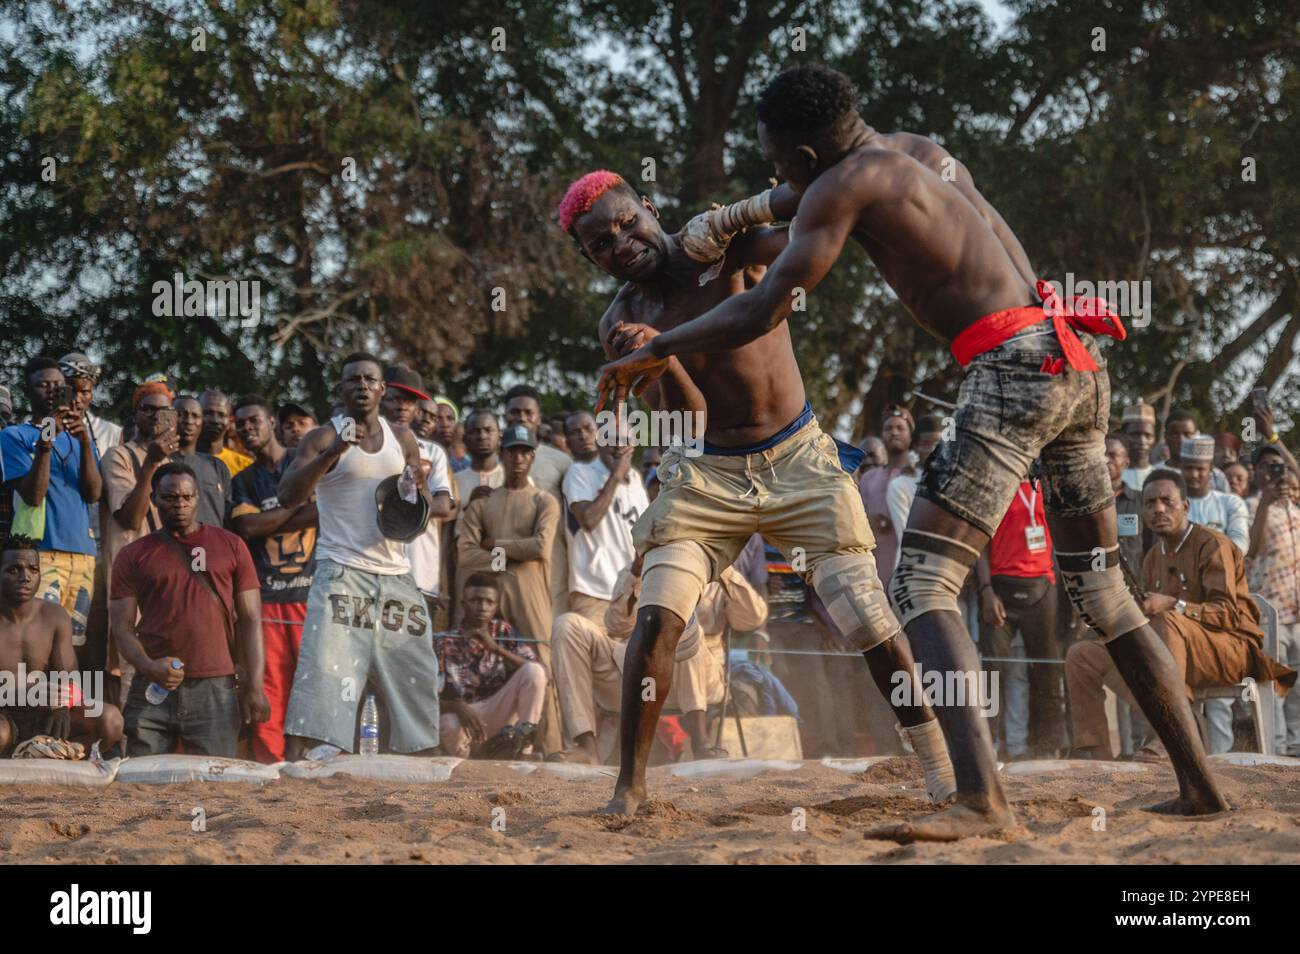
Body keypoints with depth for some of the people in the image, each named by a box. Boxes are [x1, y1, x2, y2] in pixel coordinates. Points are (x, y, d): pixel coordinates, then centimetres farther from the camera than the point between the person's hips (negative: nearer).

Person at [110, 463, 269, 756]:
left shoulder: (230, 546, 12)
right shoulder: (134, 555, 12)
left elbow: (249, 619, 9)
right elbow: (122, 626, 6)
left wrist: (254, 687, -1)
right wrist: (148, 666, -15)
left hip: (215, 690, 0)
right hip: (152, 689, 1)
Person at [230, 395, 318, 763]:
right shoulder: (244, 480, 19)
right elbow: (246, 527, 0)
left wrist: (269, 522, -4)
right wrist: (299, 506, -1)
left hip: (312, 590, -2)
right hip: (265, 594, 2)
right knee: (268, 688, -6)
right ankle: (268, 764, -5)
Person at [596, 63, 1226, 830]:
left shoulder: (844, 186, -4)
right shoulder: (928, 154, 21)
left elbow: (766, 312, -7)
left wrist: (658, 348, 7)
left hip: (1013, 365, -9)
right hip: (1078, 362, 9)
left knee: (923, 586, -10)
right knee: (1100, 587, 19)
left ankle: (982, 798, -26)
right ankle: (1200, 784, 20)